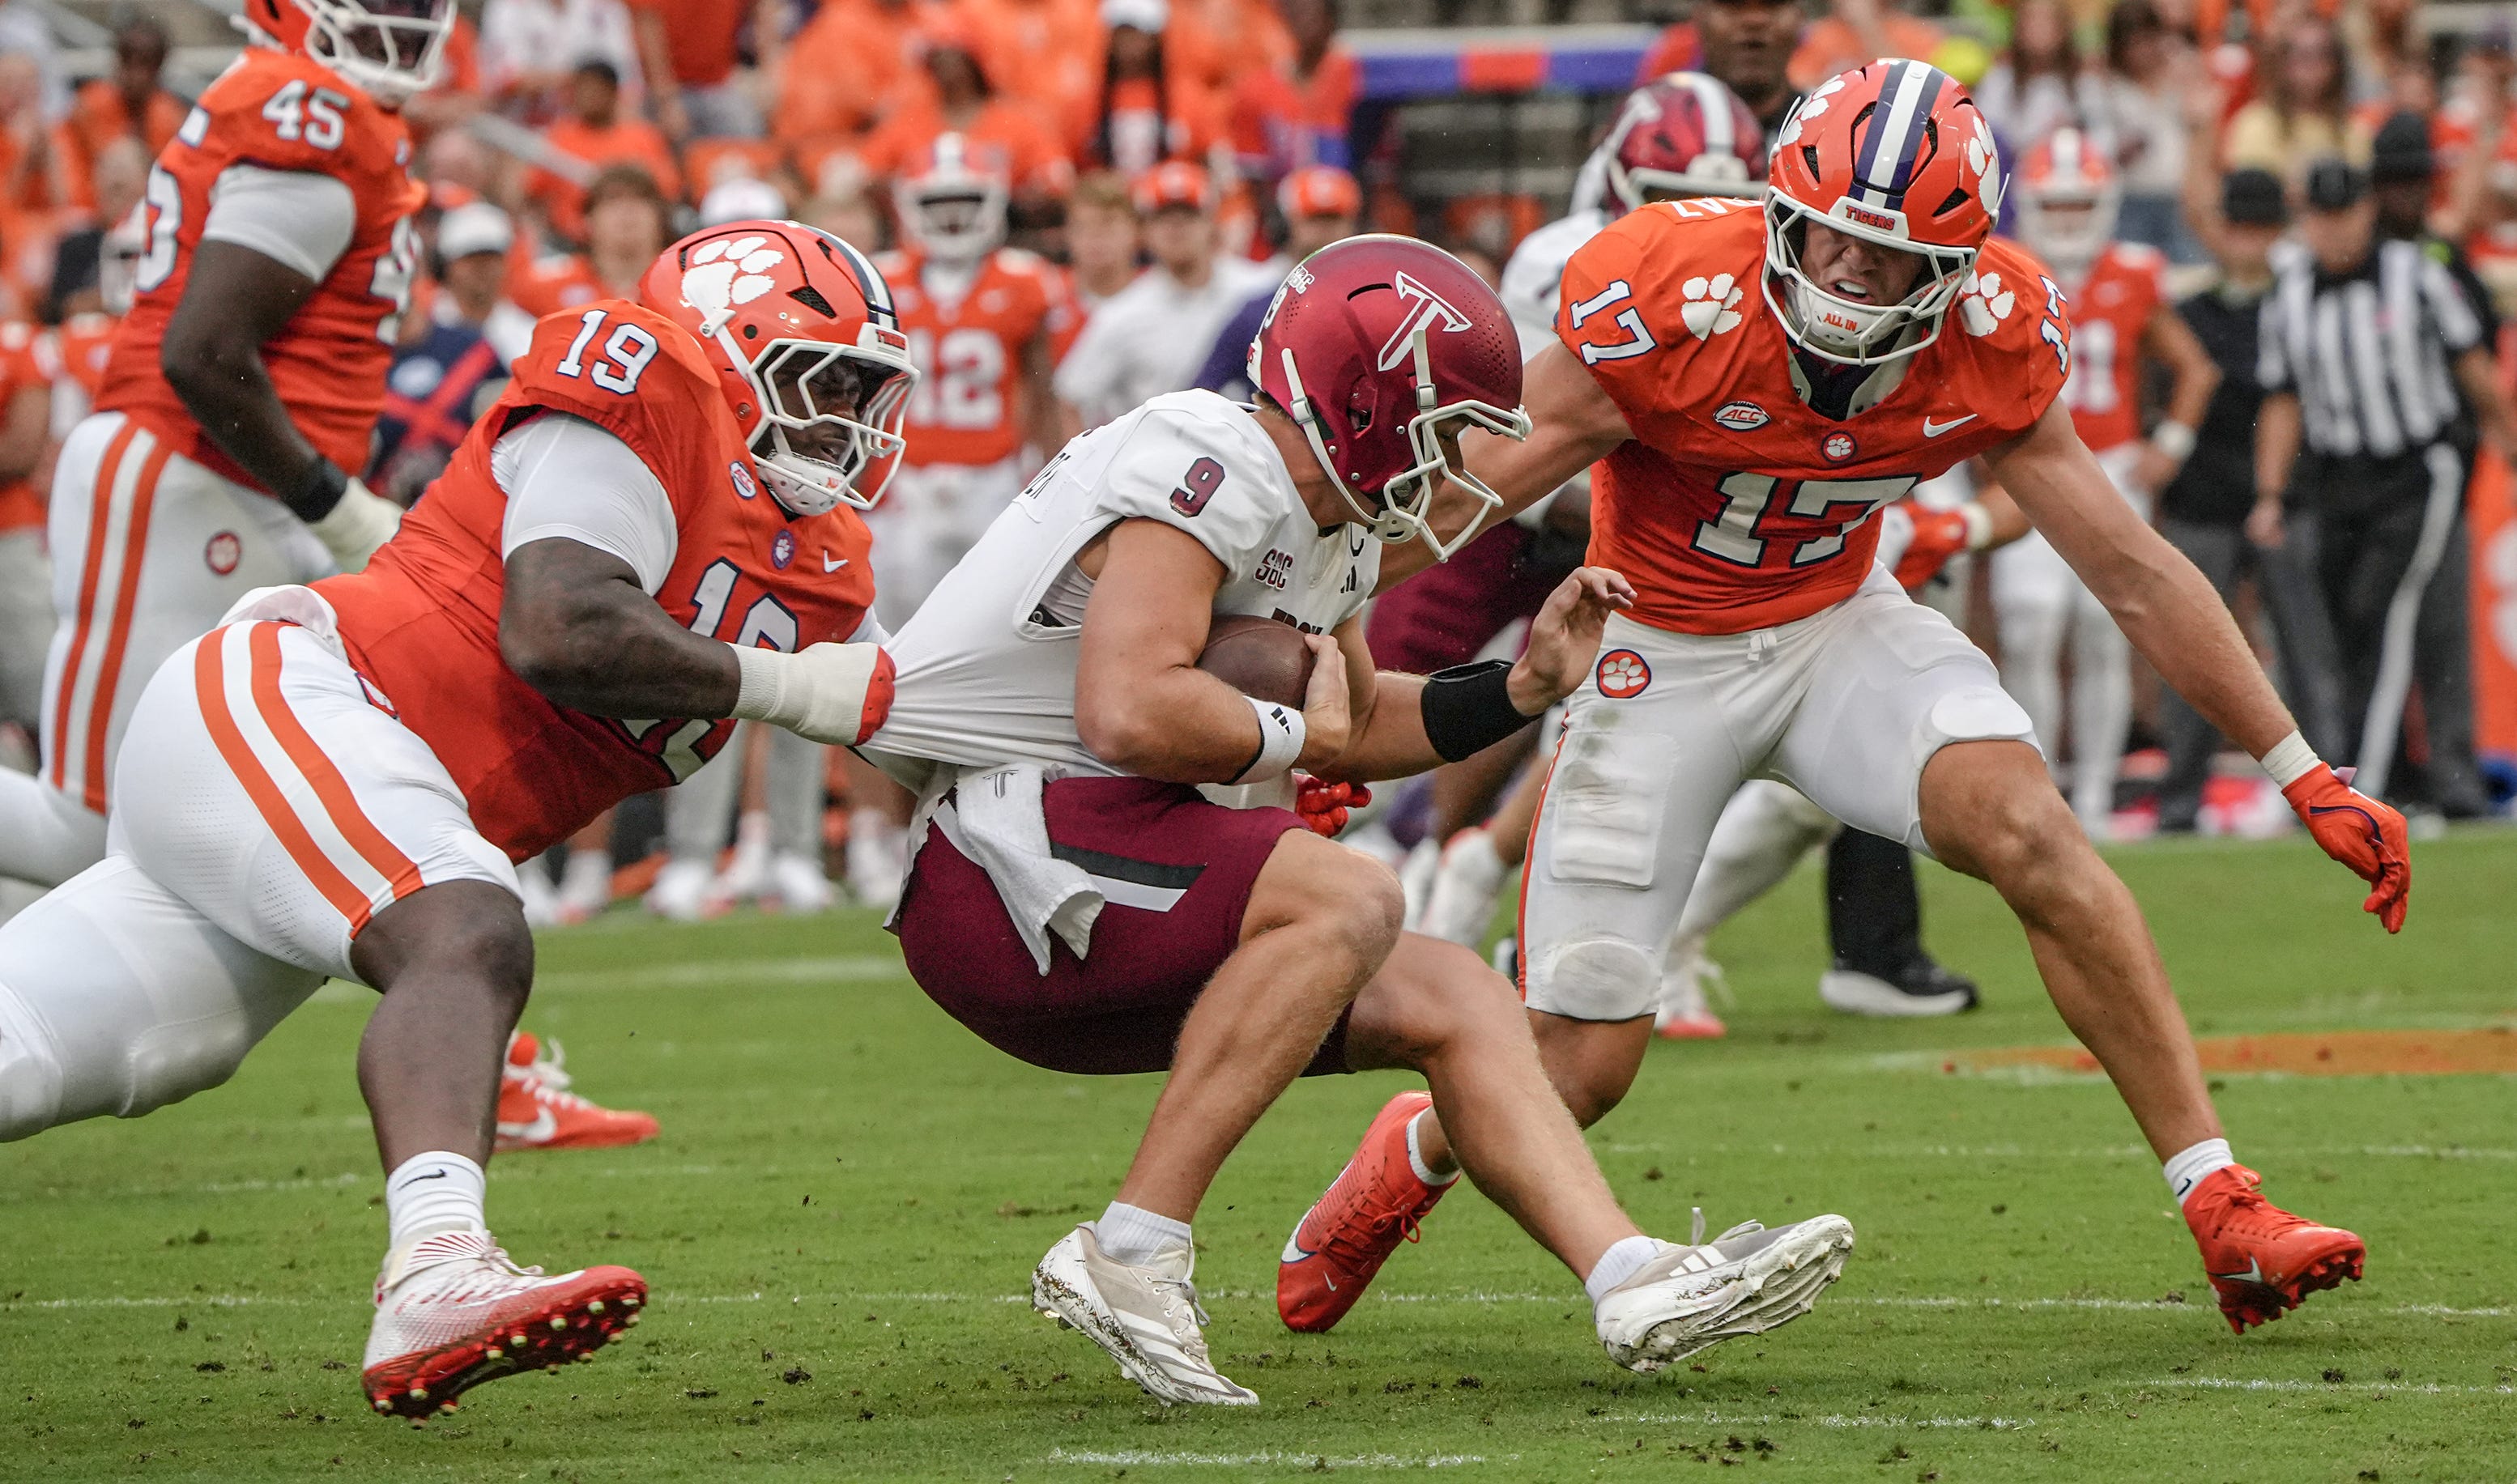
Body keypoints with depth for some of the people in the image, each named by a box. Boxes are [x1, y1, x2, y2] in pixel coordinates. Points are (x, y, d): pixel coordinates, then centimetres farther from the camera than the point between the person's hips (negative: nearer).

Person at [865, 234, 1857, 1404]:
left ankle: (1638, 1285, -6)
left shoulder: (1331, 530, 14)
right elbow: (1132, 715, -30)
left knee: (1452, 1000, 4)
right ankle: (1128, 1255, -25)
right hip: (997, 858, -10)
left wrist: (1523, 686, 18)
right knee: (1349, 901, -27)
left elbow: (1354, 724, 29)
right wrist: (1296, 736, -13)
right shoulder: (1207, 475, -18)